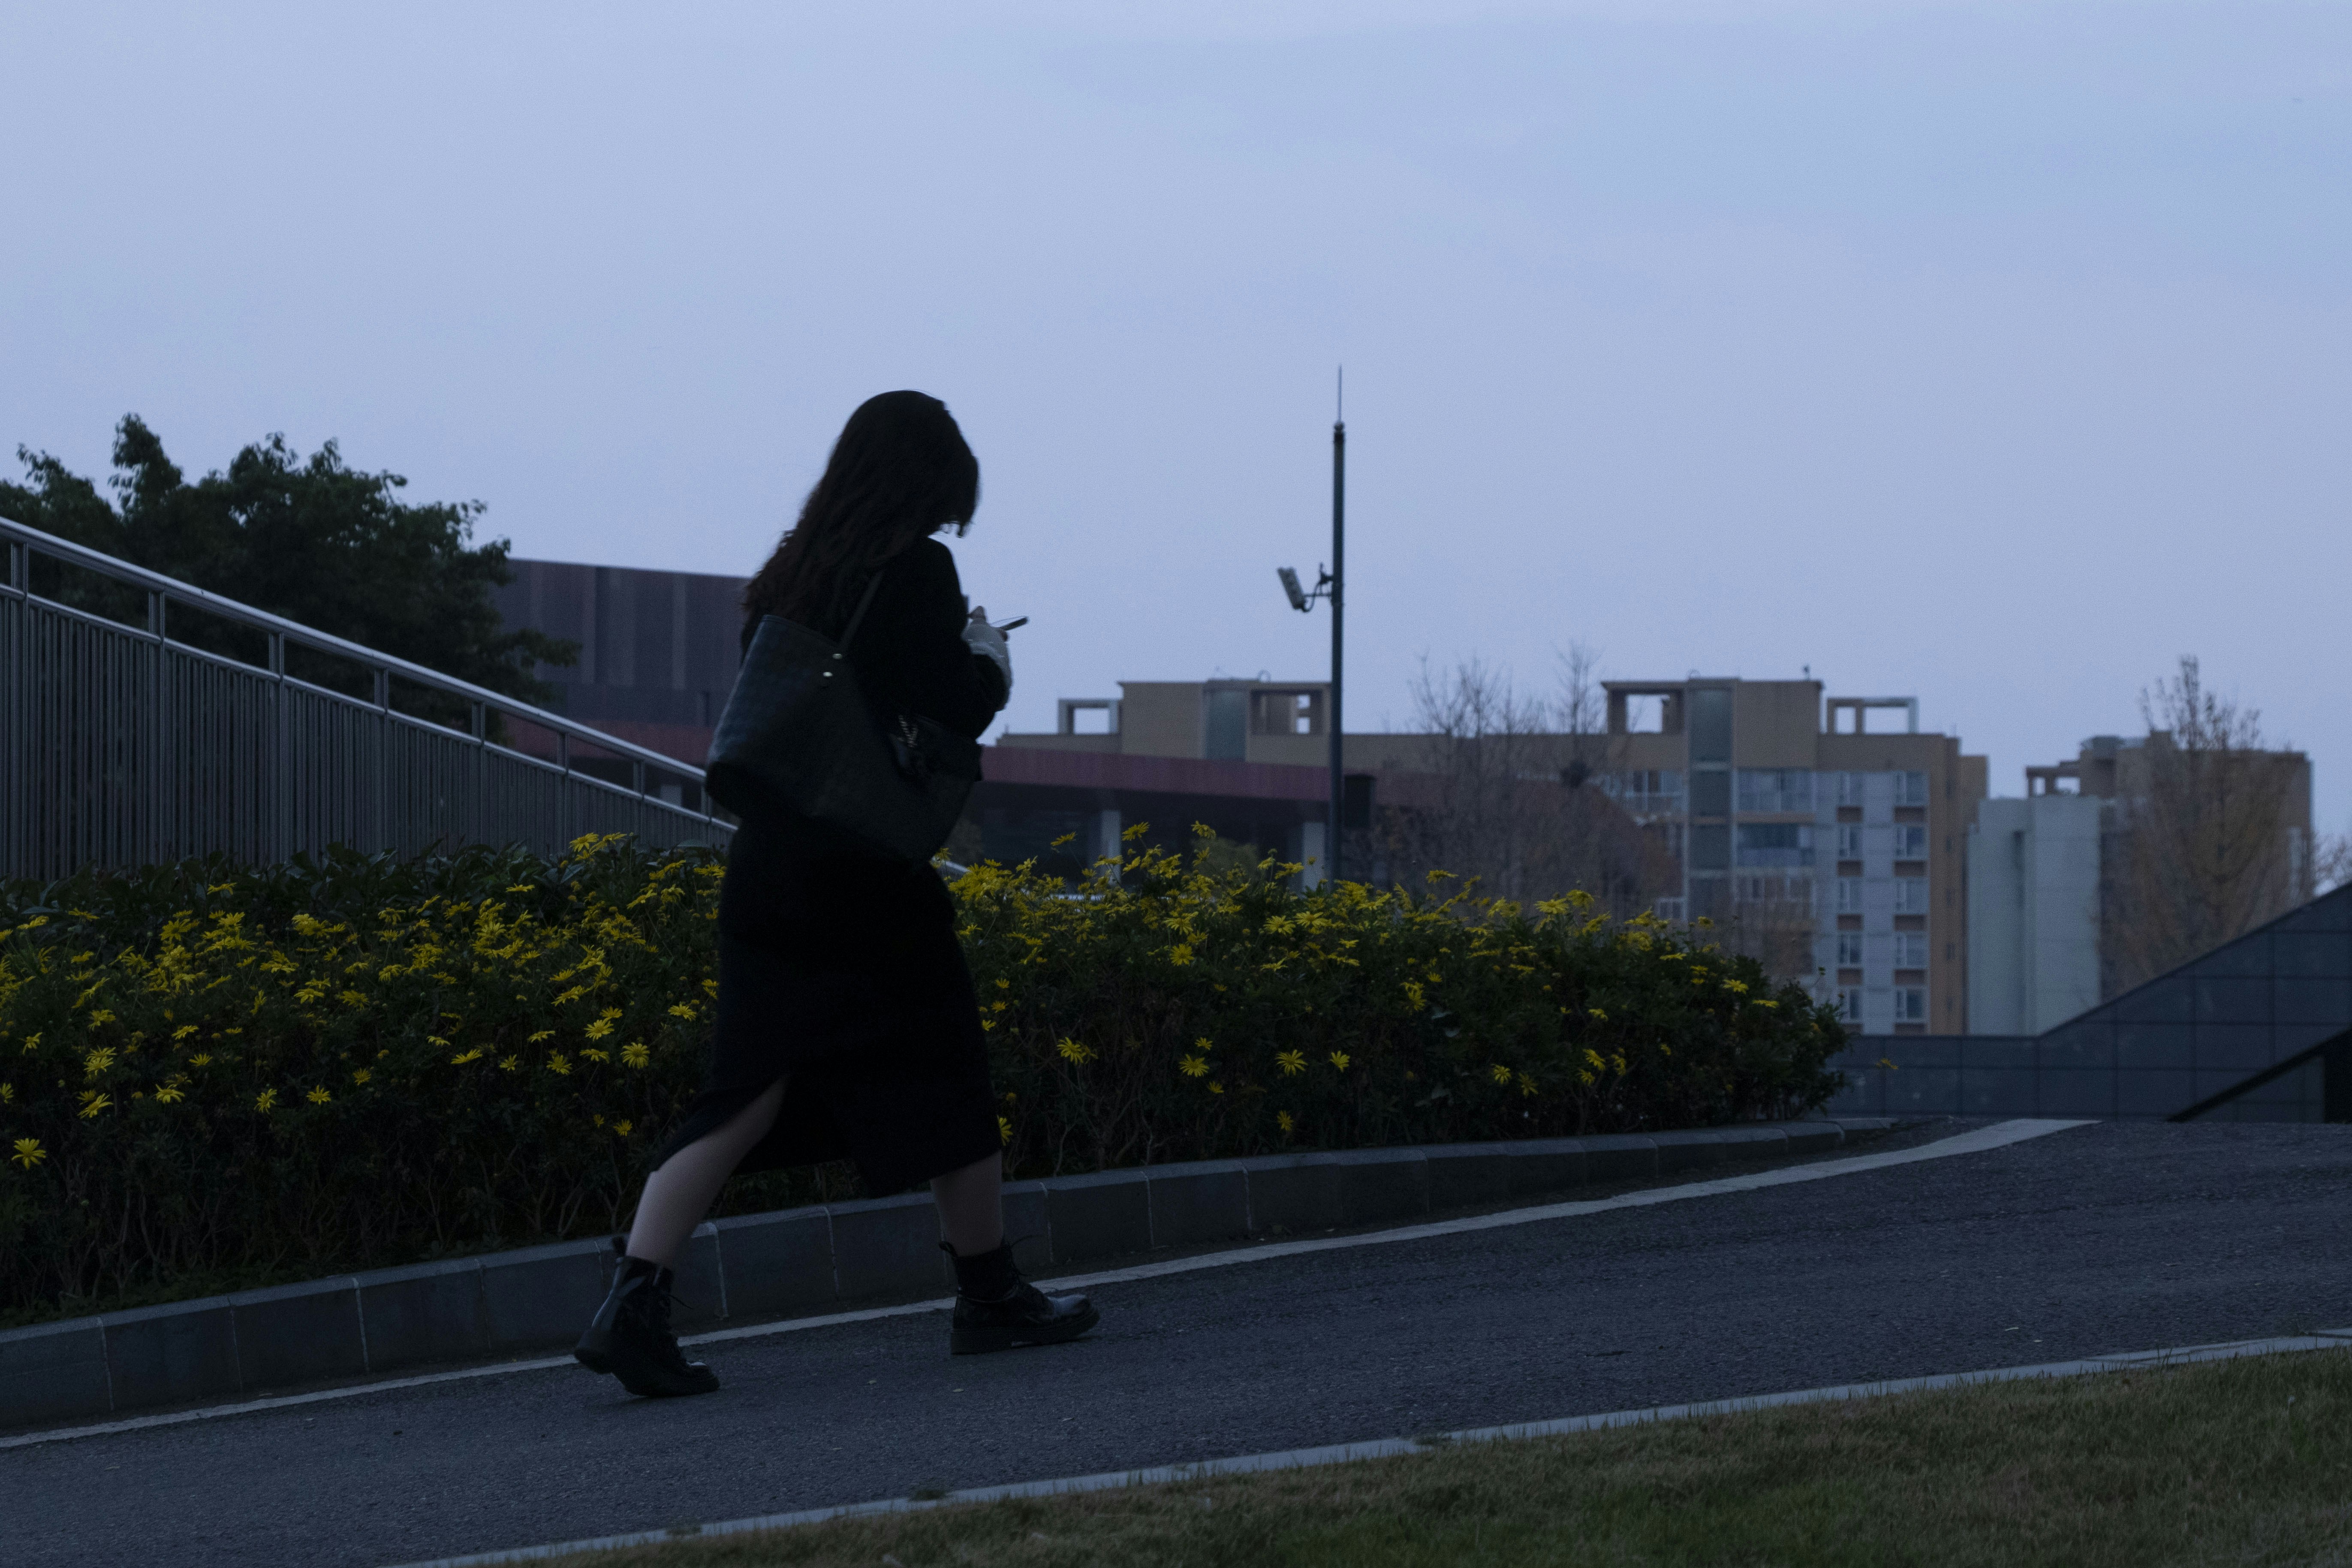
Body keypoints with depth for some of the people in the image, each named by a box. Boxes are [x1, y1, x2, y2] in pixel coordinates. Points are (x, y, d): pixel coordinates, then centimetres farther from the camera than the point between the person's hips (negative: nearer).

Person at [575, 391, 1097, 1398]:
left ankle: (634, 1299, -10)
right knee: (944, 1079, 11)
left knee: (749, 1090, 4)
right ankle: (991, 1297, 23)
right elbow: (953, 712, -15)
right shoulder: (915, 572, -10)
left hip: (767, 868, 6)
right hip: (872, 883, -6)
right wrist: (992, 664, 8)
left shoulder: (790, 577, 11)